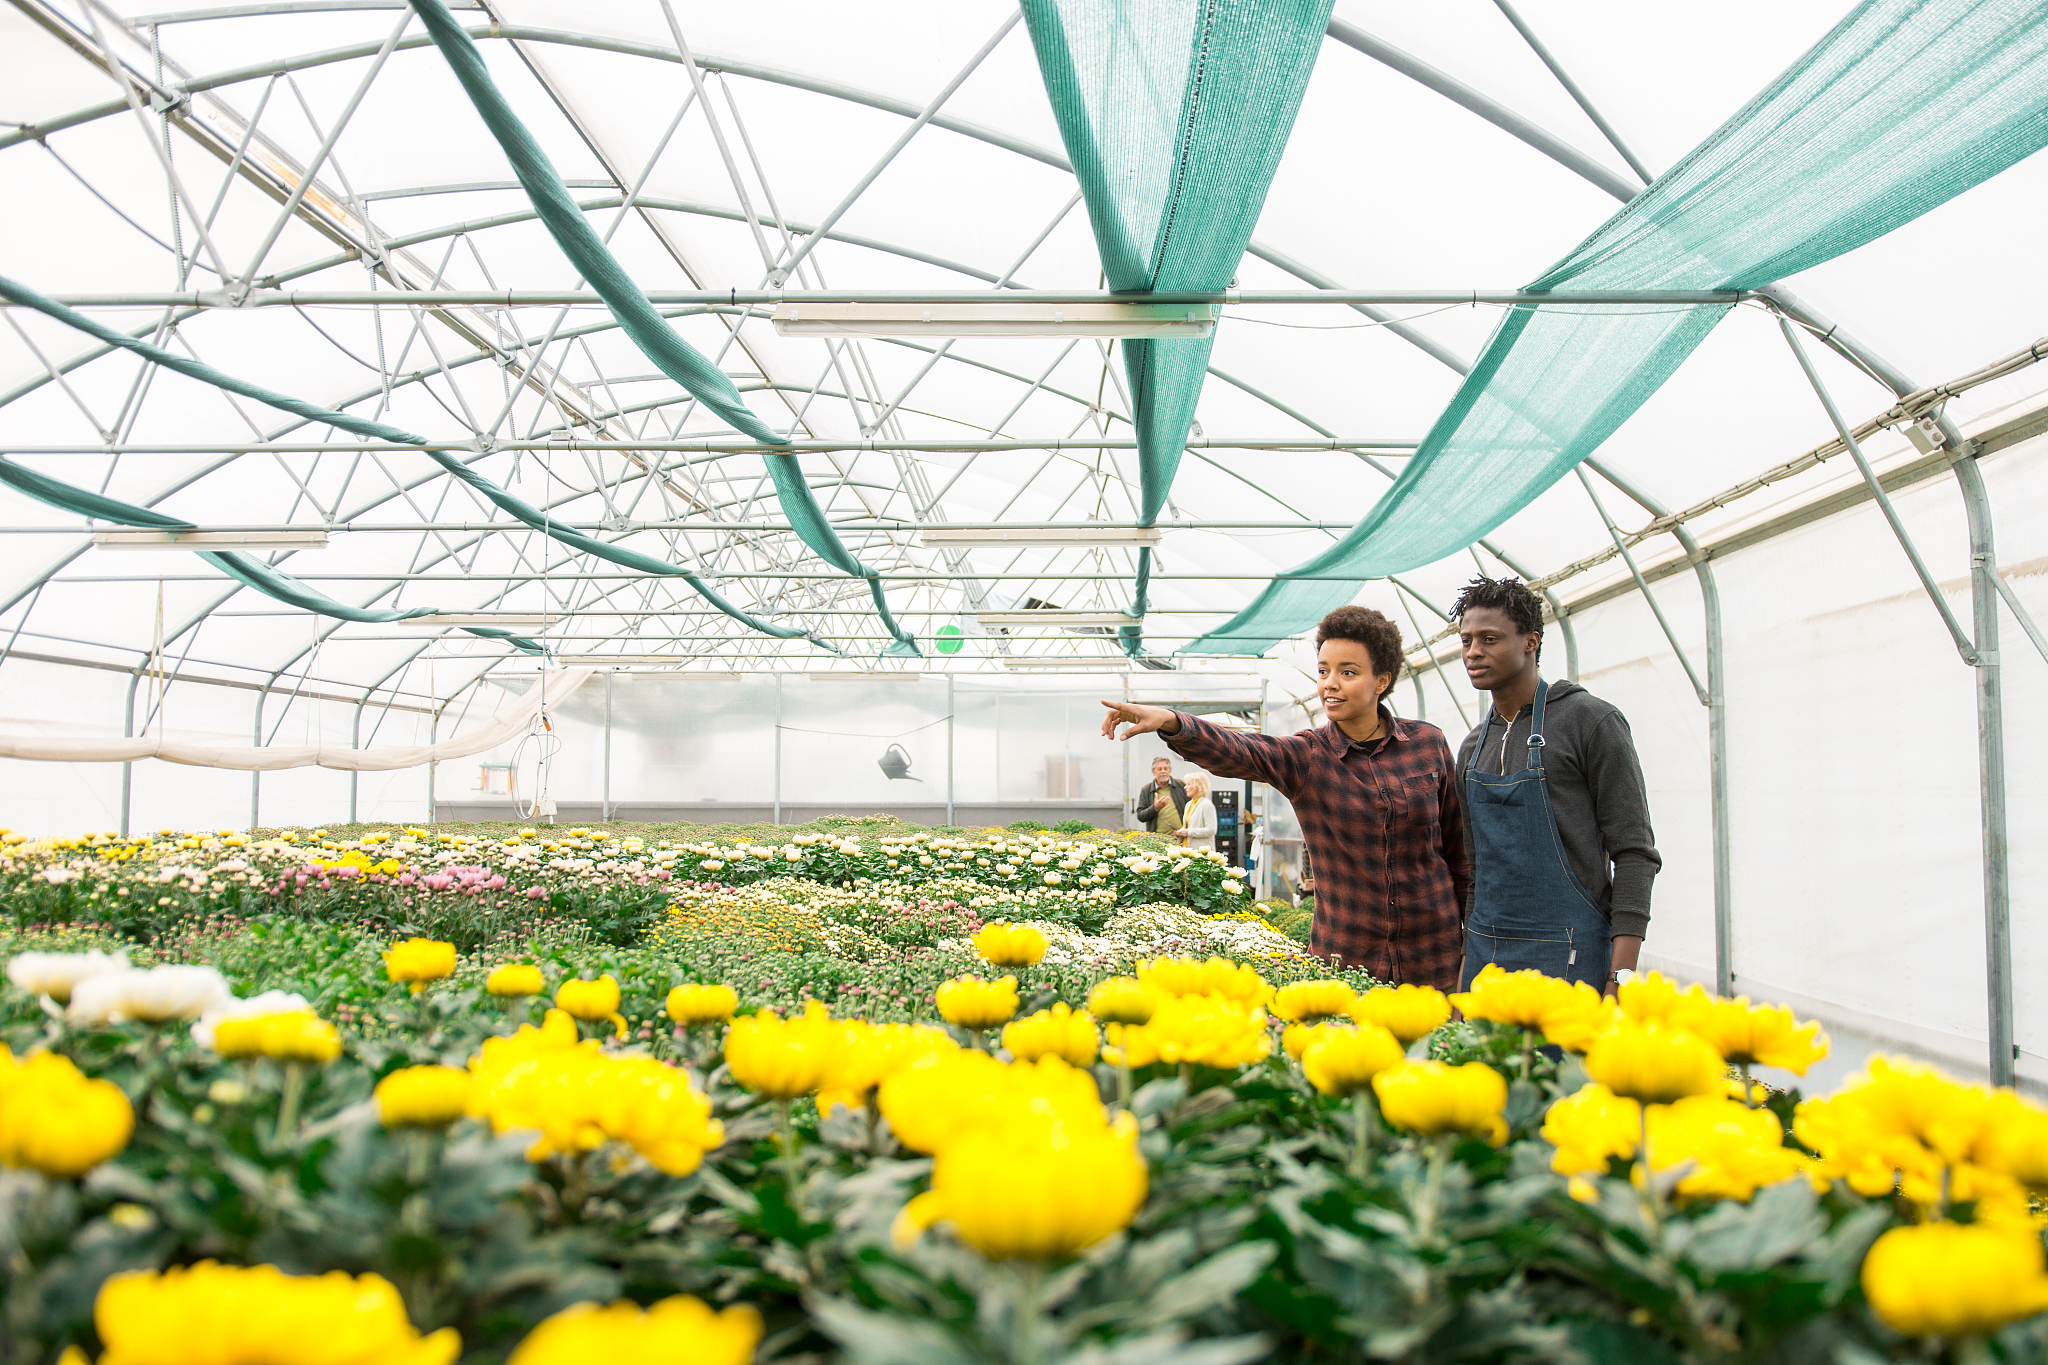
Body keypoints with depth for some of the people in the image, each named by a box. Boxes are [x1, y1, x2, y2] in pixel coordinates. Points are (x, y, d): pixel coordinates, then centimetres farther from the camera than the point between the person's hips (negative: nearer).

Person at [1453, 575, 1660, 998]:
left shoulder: (1592, 720, -5)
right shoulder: (1473, 747, 13)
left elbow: (1634, 852, -9)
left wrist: (1621, 975, -16)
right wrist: (1467, 952, 13)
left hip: (1566, 955, -5)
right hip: (1485, 953, 6)